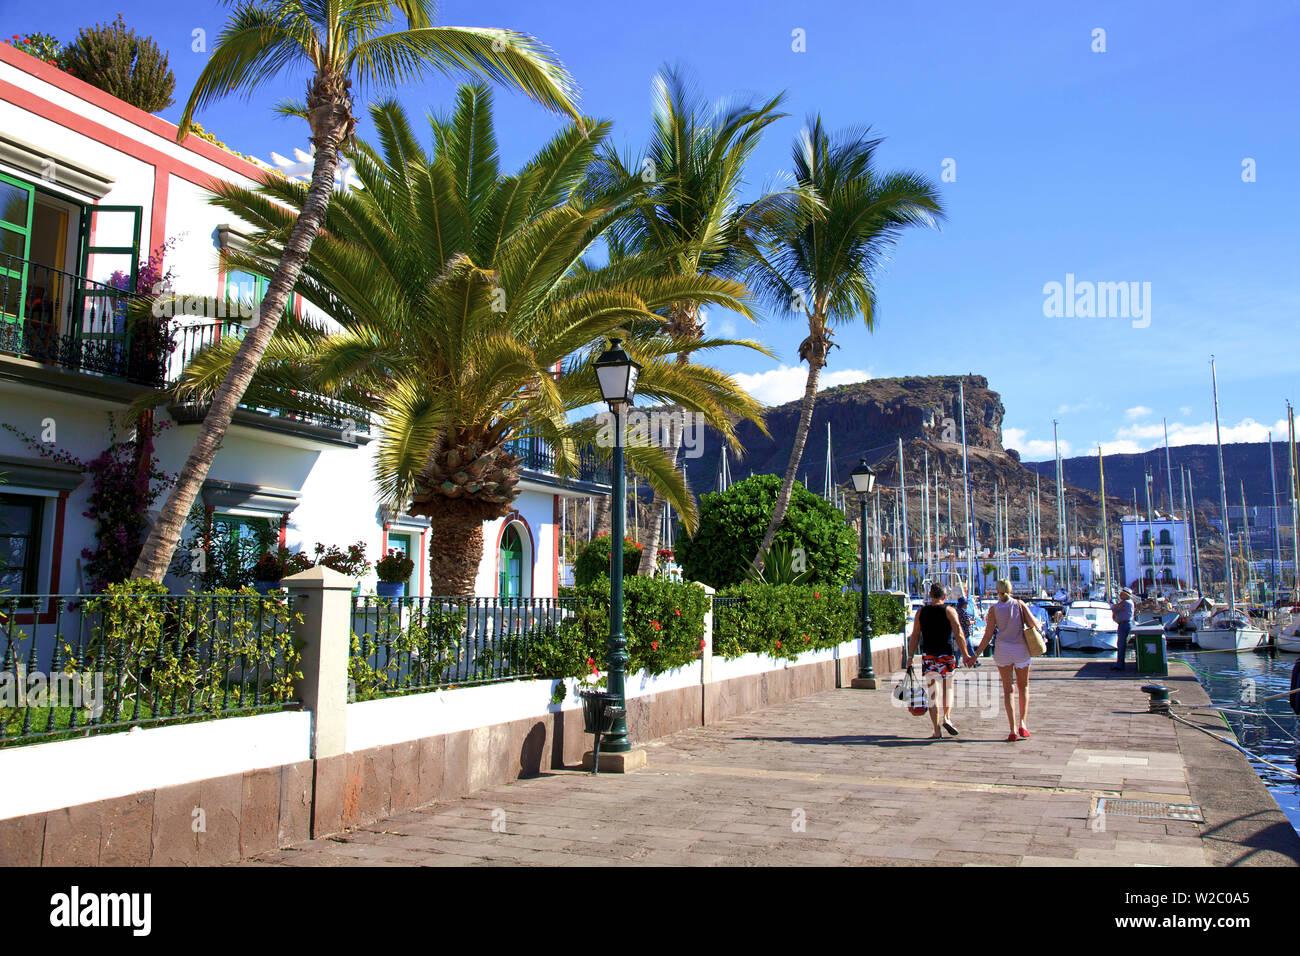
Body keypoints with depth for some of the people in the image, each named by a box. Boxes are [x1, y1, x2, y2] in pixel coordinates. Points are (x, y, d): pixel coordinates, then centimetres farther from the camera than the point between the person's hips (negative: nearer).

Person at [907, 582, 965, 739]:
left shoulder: (921, 611, 5)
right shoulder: (949, 611, -1)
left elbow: (915, 636, 4)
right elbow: (958, 634, -8)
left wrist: (910, 657, 7)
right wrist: (965, 654, -4)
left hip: (928, 655, 1)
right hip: (946, 655, -1)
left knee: (933, 693, 2)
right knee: (948, 688, 19)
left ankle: (937, 730, -3)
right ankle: (947, 717, 0)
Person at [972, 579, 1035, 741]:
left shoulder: (994, 609, -2)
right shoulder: (1020, 604, -1)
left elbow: (988, 636, -4)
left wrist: (976, 655, 2)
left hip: (1003, 650, 0)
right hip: (1021, 649, 0)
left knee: (1008, 690, 8)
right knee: (1023, 687, 19)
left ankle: (1013, 729, -1)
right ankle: (1022, 723, 3)